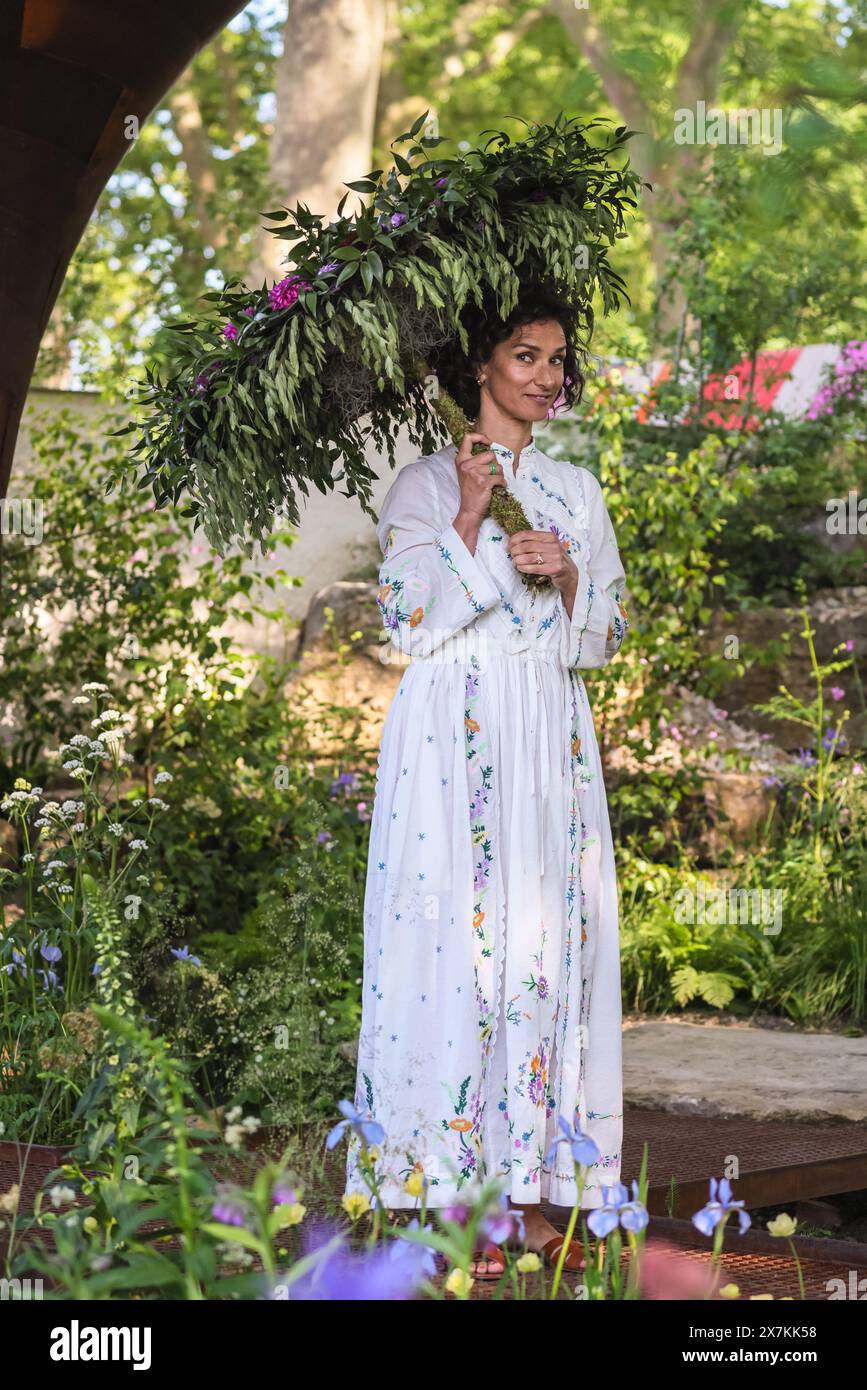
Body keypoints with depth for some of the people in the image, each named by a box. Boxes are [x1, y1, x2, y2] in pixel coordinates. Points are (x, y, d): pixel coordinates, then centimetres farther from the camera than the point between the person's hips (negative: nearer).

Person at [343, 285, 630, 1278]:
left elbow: (608, 634, 14)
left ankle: (531, 1190, 4)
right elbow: (411, 622, -6)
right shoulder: (427, 485, 4)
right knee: (455, 940, -9)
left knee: (549, 942, 0)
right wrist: (470, 516, -11)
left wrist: (567, 574, -5)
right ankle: (452, 1194, -6)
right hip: (454, 738, -4)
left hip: (551, 744, 4)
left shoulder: (575, 491, 16)